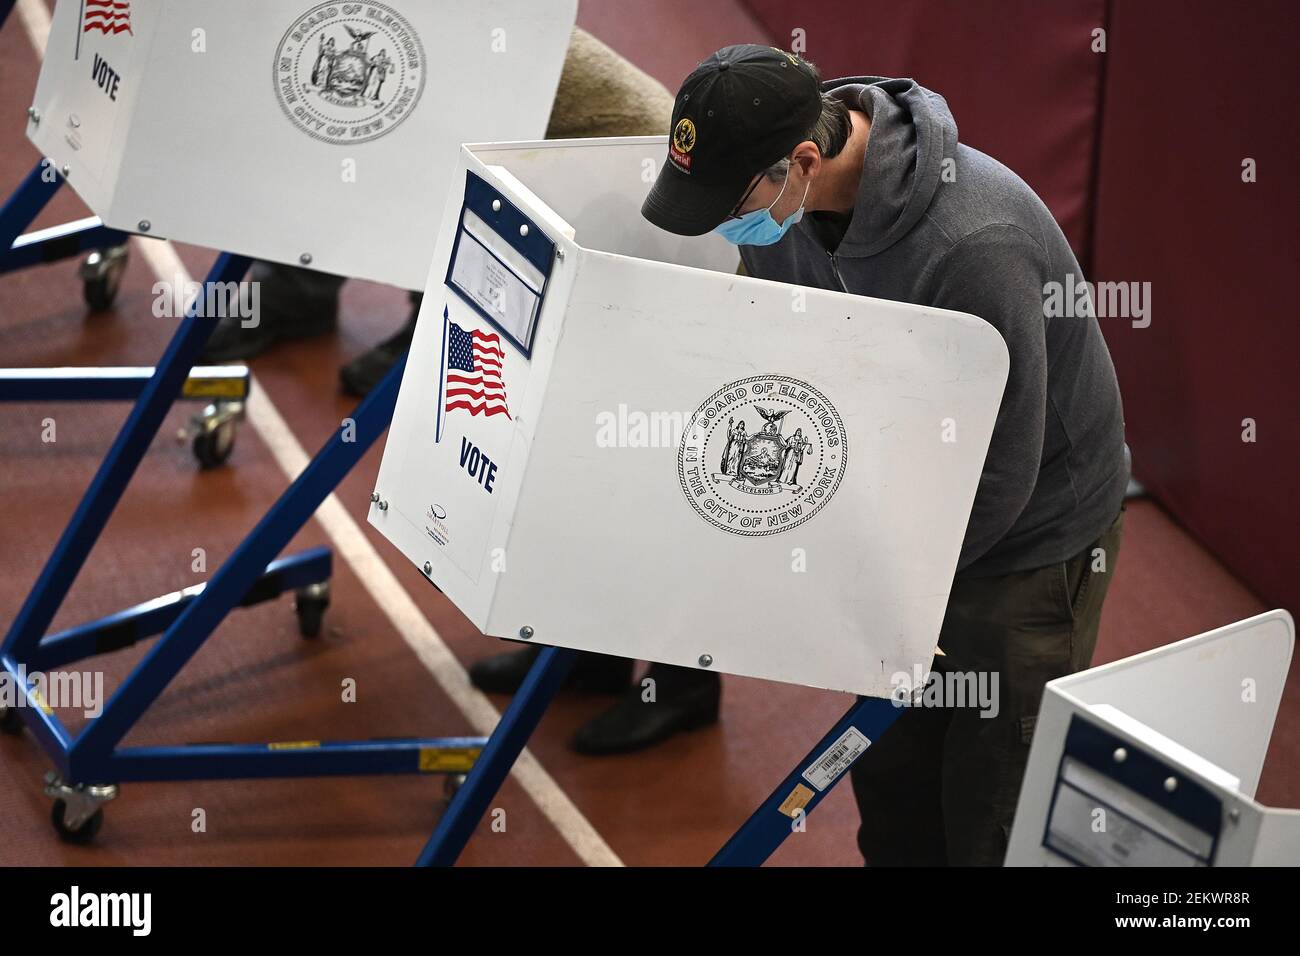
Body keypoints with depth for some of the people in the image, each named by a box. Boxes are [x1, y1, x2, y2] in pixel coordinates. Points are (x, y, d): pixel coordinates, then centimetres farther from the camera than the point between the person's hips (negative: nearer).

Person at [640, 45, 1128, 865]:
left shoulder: (972, 246, -37)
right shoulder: (774, 196, -13)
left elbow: (999, 475, -29)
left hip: (1032, 529, -7)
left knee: (995, 821, 0)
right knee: (888, 773, 16)